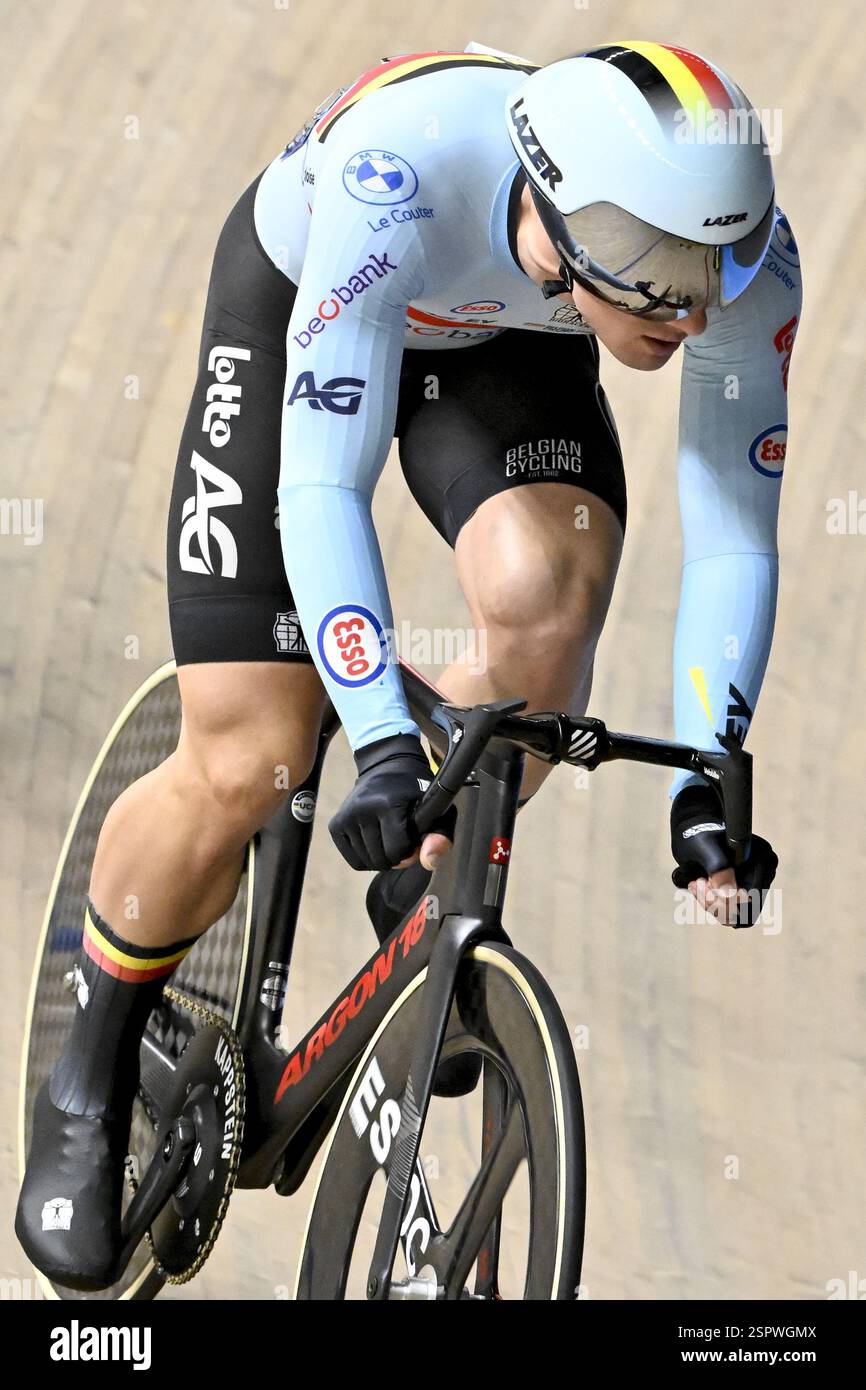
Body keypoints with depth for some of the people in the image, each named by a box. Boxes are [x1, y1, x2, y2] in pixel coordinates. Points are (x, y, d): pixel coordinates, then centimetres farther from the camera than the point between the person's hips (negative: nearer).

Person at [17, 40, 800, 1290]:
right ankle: (91, 1082, 15)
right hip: (301, 304, -3)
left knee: (550, 598, -30)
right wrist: (386, 746, -53)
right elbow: (322, 488, -44)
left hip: (504, 345, 3)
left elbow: (732, 539, -25)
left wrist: (703, 785, -33)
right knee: (244, 768, -10)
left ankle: (425, 903, 0)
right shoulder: (402, 178, -43)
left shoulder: (744, 252, -32)